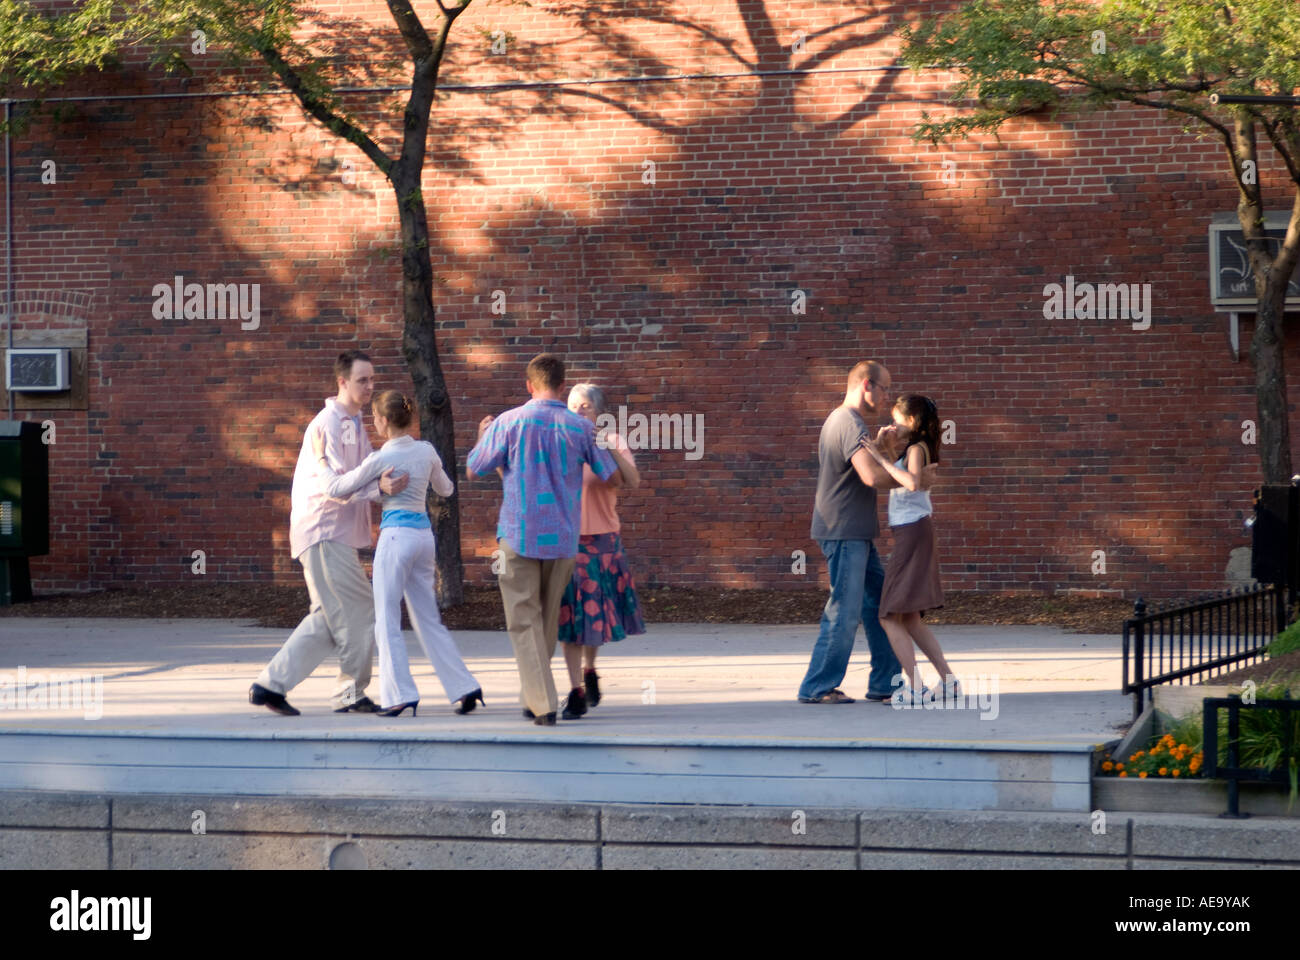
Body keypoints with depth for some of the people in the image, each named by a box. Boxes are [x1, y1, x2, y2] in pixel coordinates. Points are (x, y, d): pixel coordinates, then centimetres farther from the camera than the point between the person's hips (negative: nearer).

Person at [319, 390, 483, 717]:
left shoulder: (379, 459, -10)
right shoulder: (426, 451, 6)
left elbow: (337, 489, -3)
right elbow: (445, 489, 22)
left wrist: (322, 460, 12)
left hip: (396, 535, -6)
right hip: (424, 534, 6)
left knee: (387, 619, 0)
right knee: (428, 619, 13)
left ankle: (400, 694, -8)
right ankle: (464, 687, 7)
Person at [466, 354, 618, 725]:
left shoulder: (508, 423, -8)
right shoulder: (582, 428, -2)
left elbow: (472, 470, 3)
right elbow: (614, 477, 6)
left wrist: (482, 434, 23)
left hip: (519, 536, -3)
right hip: (563, 538, 3)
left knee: (524, 621, 1)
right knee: (548, 619, 18)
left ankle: (543, 704, -10)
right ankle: (535, 699, 28)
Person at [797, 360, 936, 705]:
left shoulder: (838, 419, 17)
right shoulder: (851, 424, -16)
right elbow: (872, 477, -28)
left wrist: (881, 447, 9)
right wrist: (916, 479, -15)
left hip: (855, 534, 11)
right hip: (843, 532, -11)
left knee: (880, 605, 12)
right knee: (844, 612, -7)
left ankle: (885, 683, 15)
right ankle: (817, 687, -1)